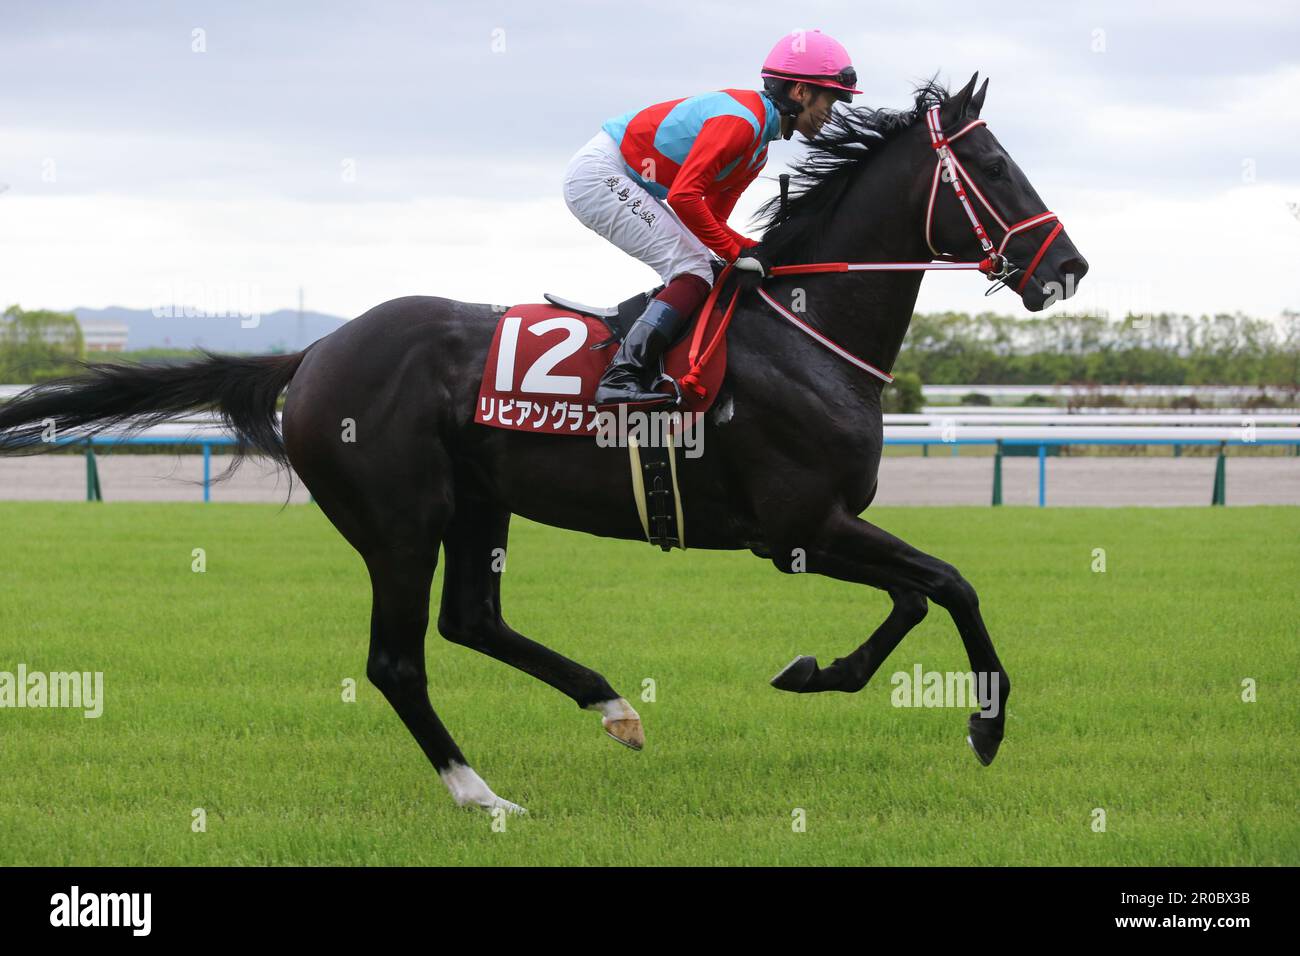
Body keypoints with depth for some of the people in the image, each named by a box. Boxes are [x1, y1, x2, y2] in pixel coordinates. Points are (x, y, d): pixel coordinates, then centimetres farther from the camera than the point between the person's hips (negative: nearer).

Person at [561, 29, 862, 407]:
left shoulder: (758, 144, 13)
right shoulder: (740, 120, -20)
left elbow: (711, 219, 15)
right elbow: (684, 196, -28)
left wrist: (755, 250, -2)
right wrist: (736, 252, -20)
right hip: (599, 175, -11)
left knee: (705, 266, 11)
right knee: (694, 271, -16)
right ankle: (621, 378, -27)